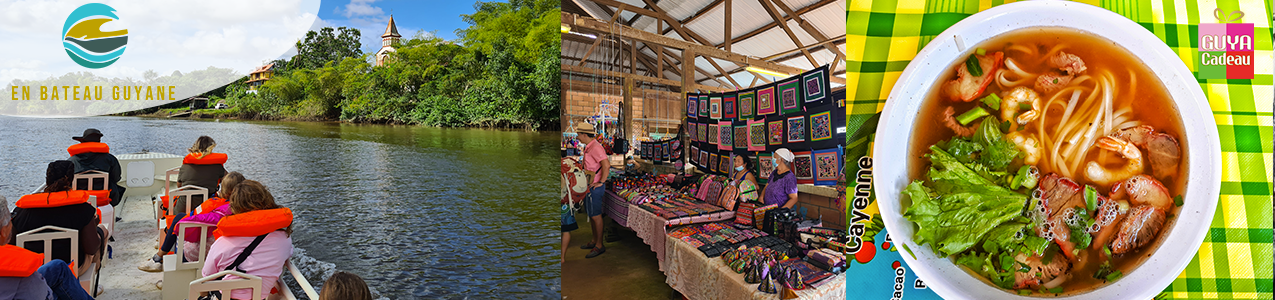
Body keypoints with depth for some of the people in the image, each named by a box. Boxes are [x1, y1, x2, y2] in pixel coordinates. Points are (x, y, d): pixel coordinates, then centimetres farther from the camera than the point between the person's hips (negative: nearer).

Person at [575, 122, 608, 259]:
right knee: (591, 214, 18)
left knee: (595, 215, -3)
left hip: (595, 187, -10)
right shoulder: (589, 147, 12)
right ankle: (594, 241, 29)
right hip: (589, 186, 10)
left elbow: (606, 165, -30)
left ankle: (599, 246, 5)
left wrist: (601, 182, -23)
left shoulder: (595, 148, -21)